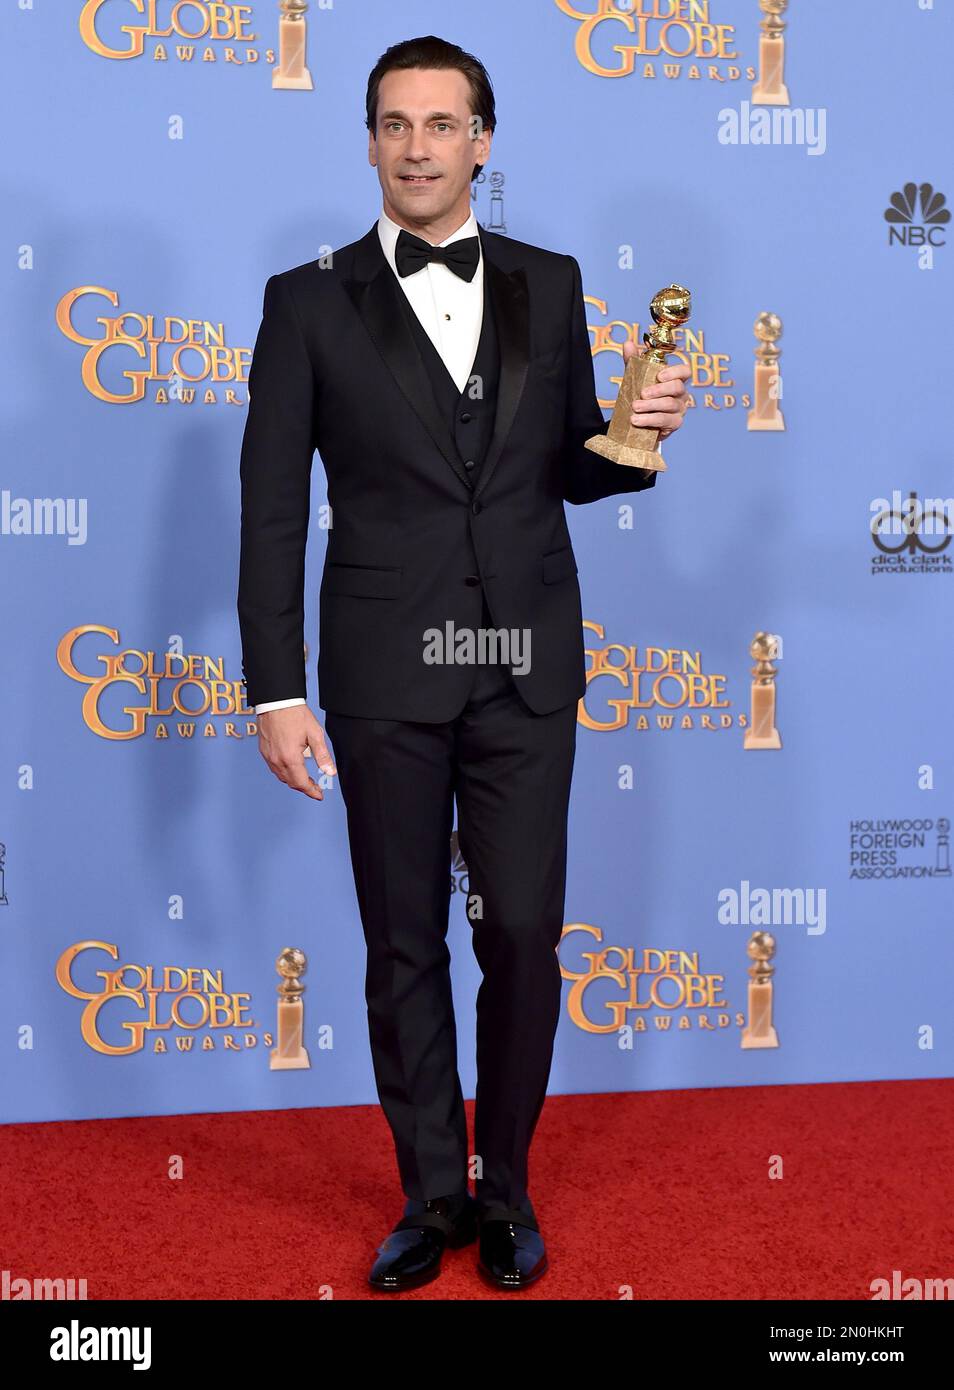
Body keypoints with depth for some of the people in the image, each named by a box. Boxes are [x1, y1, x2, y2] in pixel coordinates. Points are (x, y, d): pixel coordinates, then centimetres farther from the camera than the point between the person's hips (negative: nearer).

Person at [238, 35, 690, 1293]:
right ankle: (434, 1196, 25)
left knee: (523, 937, 4)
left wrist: (637, 433, -8)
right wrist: (276, 692, -7)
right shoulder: (311, 302, 1)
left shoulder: (549, 285, 8)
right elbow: (272, 511, -1)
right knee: (404, 946, 8)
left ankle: (506, 1187, 25)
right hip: (385, 673, -1)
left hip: (526, 669, 2)